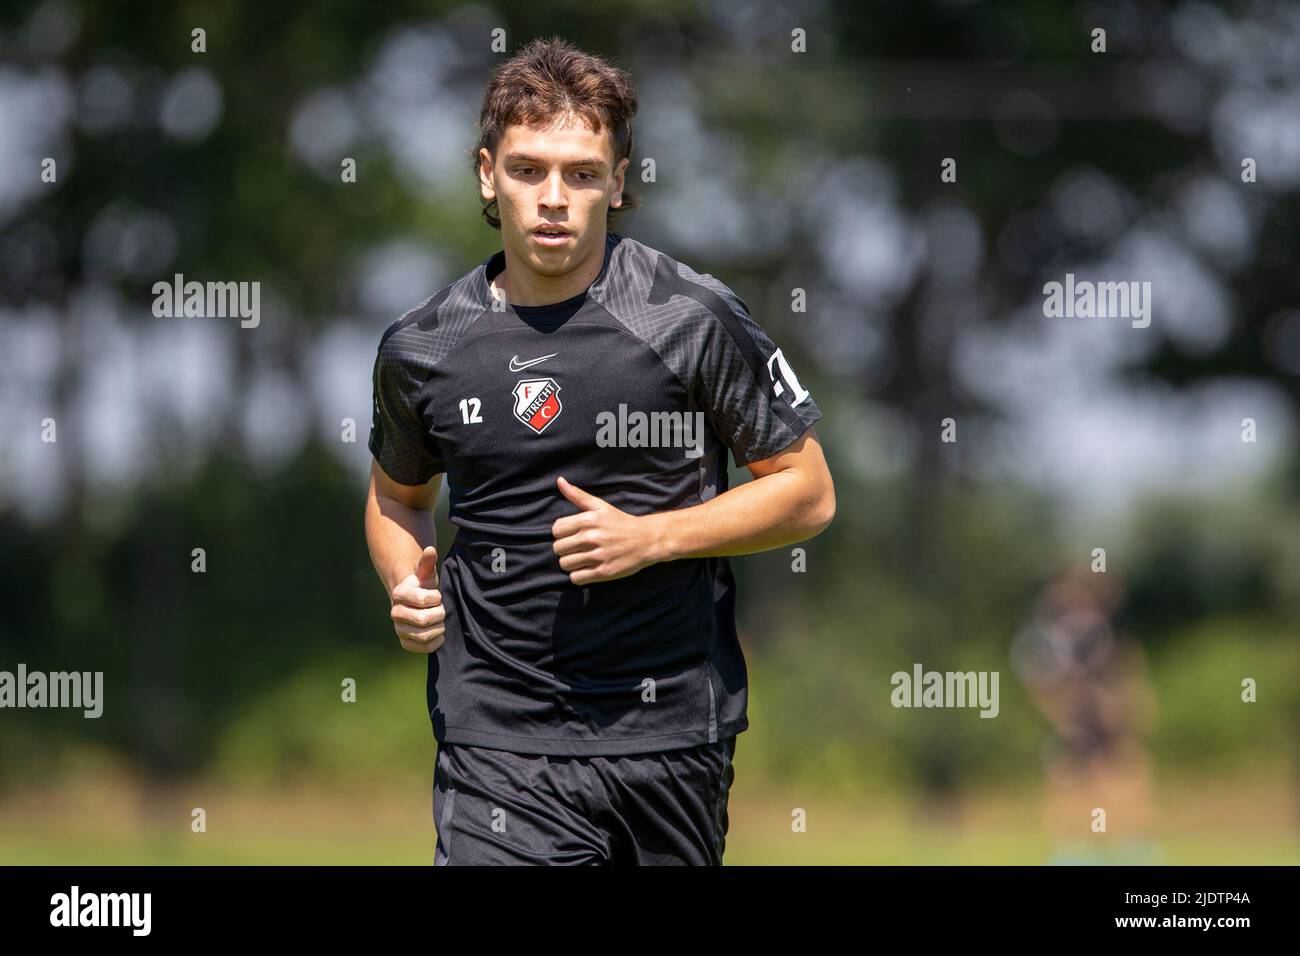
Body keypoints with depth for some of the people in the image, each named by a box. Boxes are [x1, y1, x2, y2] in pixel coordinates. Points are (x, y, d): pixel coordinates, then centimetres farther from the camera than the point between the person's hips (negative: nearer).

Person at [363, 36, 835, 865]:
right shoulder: (422, 350, 3)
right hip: (501, 730, 0)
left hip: (675, 727, 0)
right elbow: (399, 494, 22)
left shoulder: (694, 319, -4)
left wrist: (650, 538, -12)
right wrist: (409, 591, 0)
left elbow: (809, 494, 1)